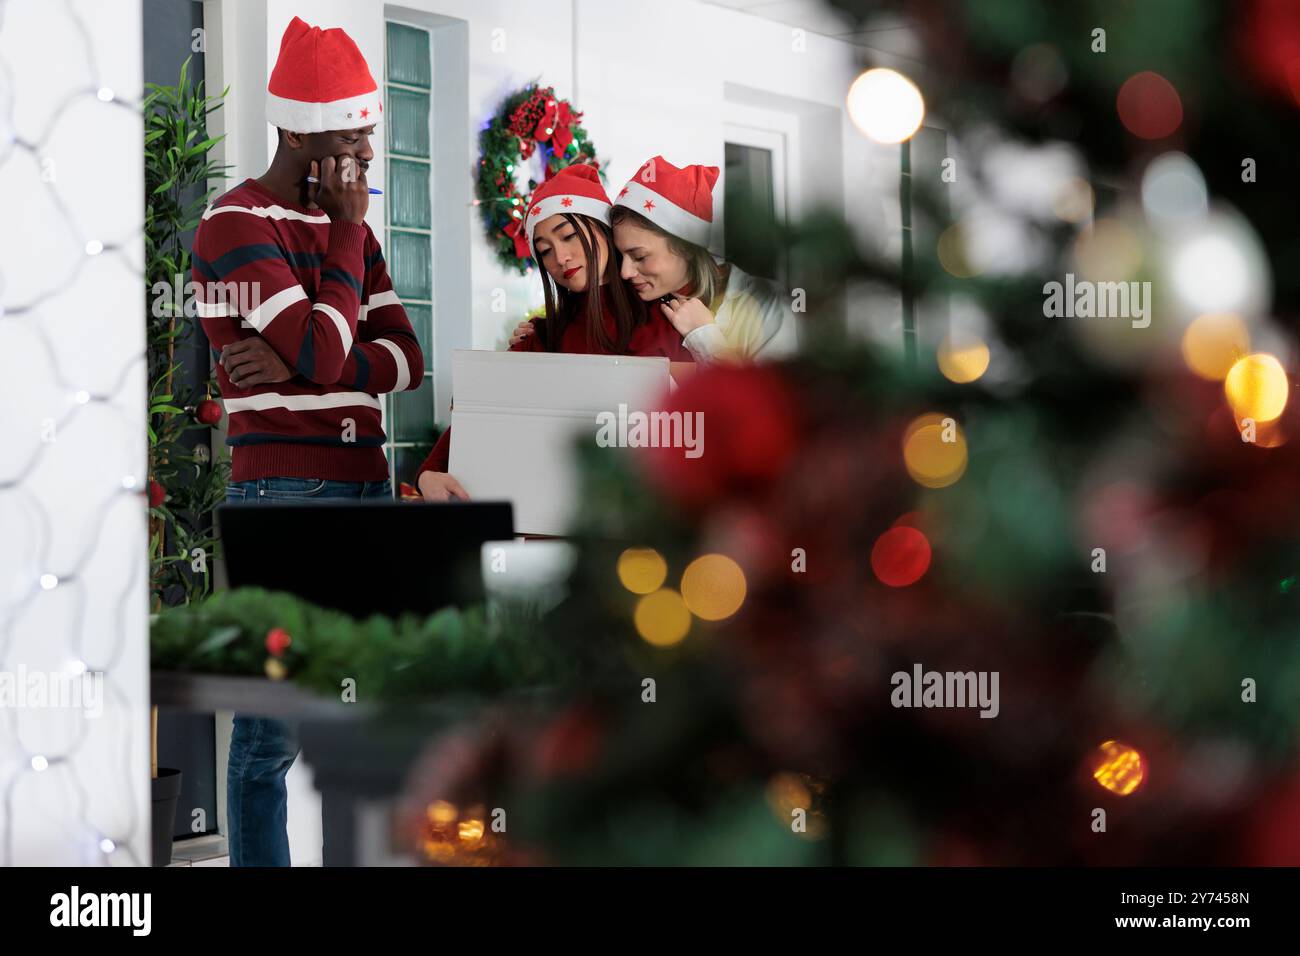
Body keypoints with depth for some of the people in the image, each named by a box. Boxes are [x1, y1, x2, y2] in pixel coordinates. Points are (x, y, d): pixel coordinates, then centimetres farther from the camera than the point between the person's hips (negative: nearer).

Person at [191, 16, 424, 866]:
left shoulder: (350, 229, 16)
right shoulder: (237, 226, -8)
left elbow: (406, 360, 7)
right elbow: (325, 354, -18)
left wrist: (293, 367, -10)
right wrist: (346, 230, -7)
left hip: (366, 484, 8)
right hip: (284, 490, -7)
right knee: (278, 723, -7)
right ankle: (259, 859, 0)